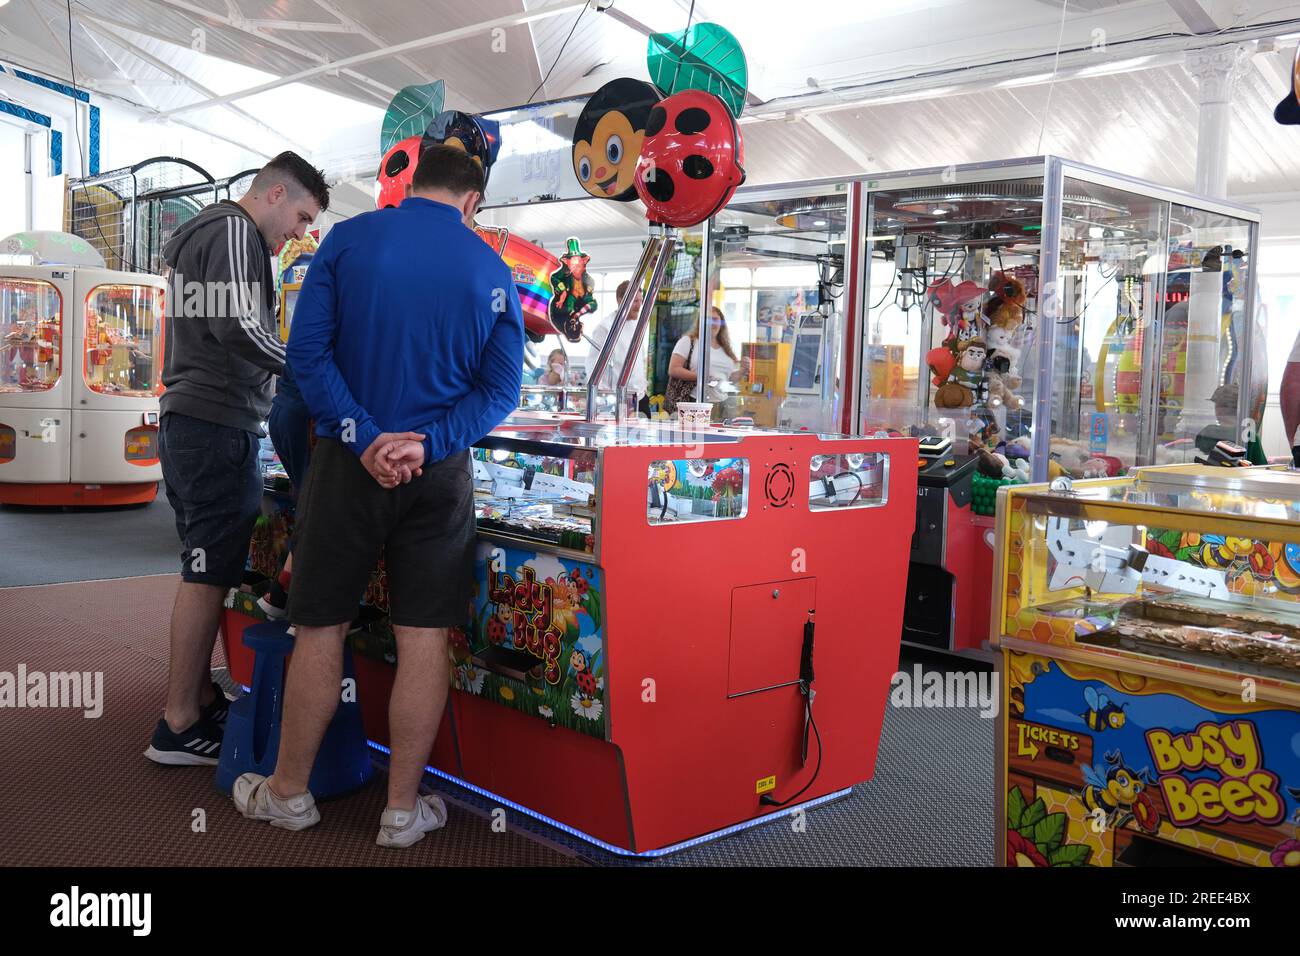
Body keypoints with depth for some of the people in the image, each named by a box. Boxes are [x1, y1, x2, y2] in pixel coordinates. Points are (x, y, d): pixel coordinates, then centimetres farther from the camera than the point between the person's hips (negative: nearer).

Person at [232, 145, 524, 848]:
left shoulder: (349, 238, -1)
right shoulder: (491, 271, 1)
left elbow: (307, 350, -9)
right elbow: (500, 389, -5)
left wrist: (364, 438, -12)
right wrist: (425, 445, -13)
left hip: (351, 462, 0)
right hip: (440, 474, 1)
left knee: (320, 628, 11)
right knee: (424, 638, 6)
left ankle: (288, 793, 26)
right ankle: (403, 810, 16)